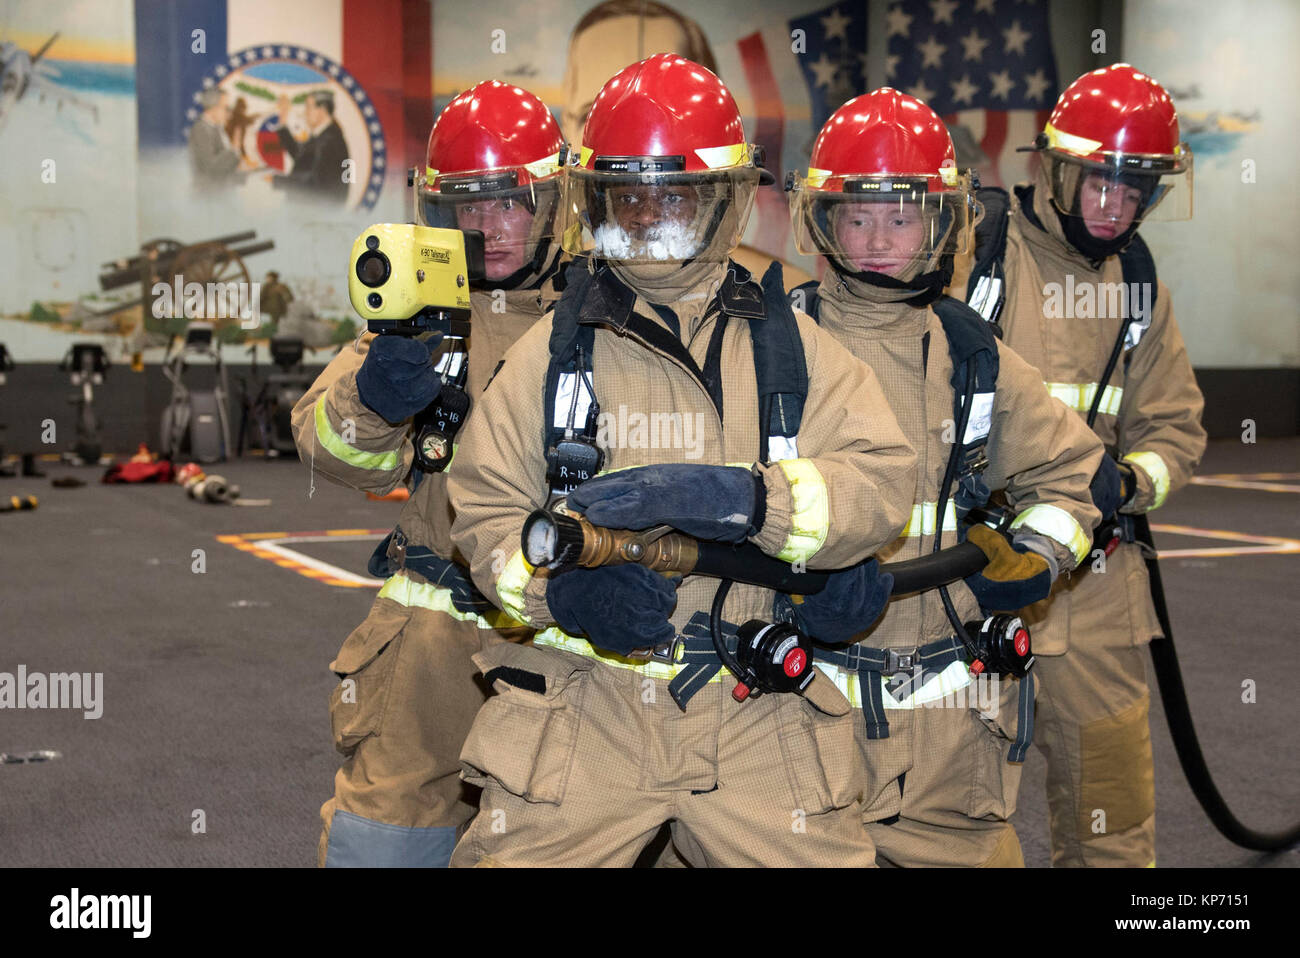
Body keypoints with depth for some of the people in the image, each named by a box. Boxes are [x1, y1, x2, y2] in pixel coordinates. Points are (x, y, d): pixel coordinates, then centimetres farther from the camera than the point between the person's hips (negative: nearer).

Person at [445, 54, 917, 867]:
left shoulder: (790, 345, 7)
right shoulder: (554, 349, 7)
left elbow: (880, 482, -7)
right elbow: (485, 509, 3)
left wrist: (724, 496, -23)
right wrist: (559, 588, -19)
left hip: (759, 719, 1)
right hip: (580, 712, 0)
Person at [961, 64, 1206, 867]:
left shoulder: (1139, 287, 11)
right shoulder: (974, 256, -7)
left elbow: (1175, 428, 14)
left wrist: (1128, 482, -6)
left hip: (1094, 583, 4)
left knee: (1113, 819, 10)